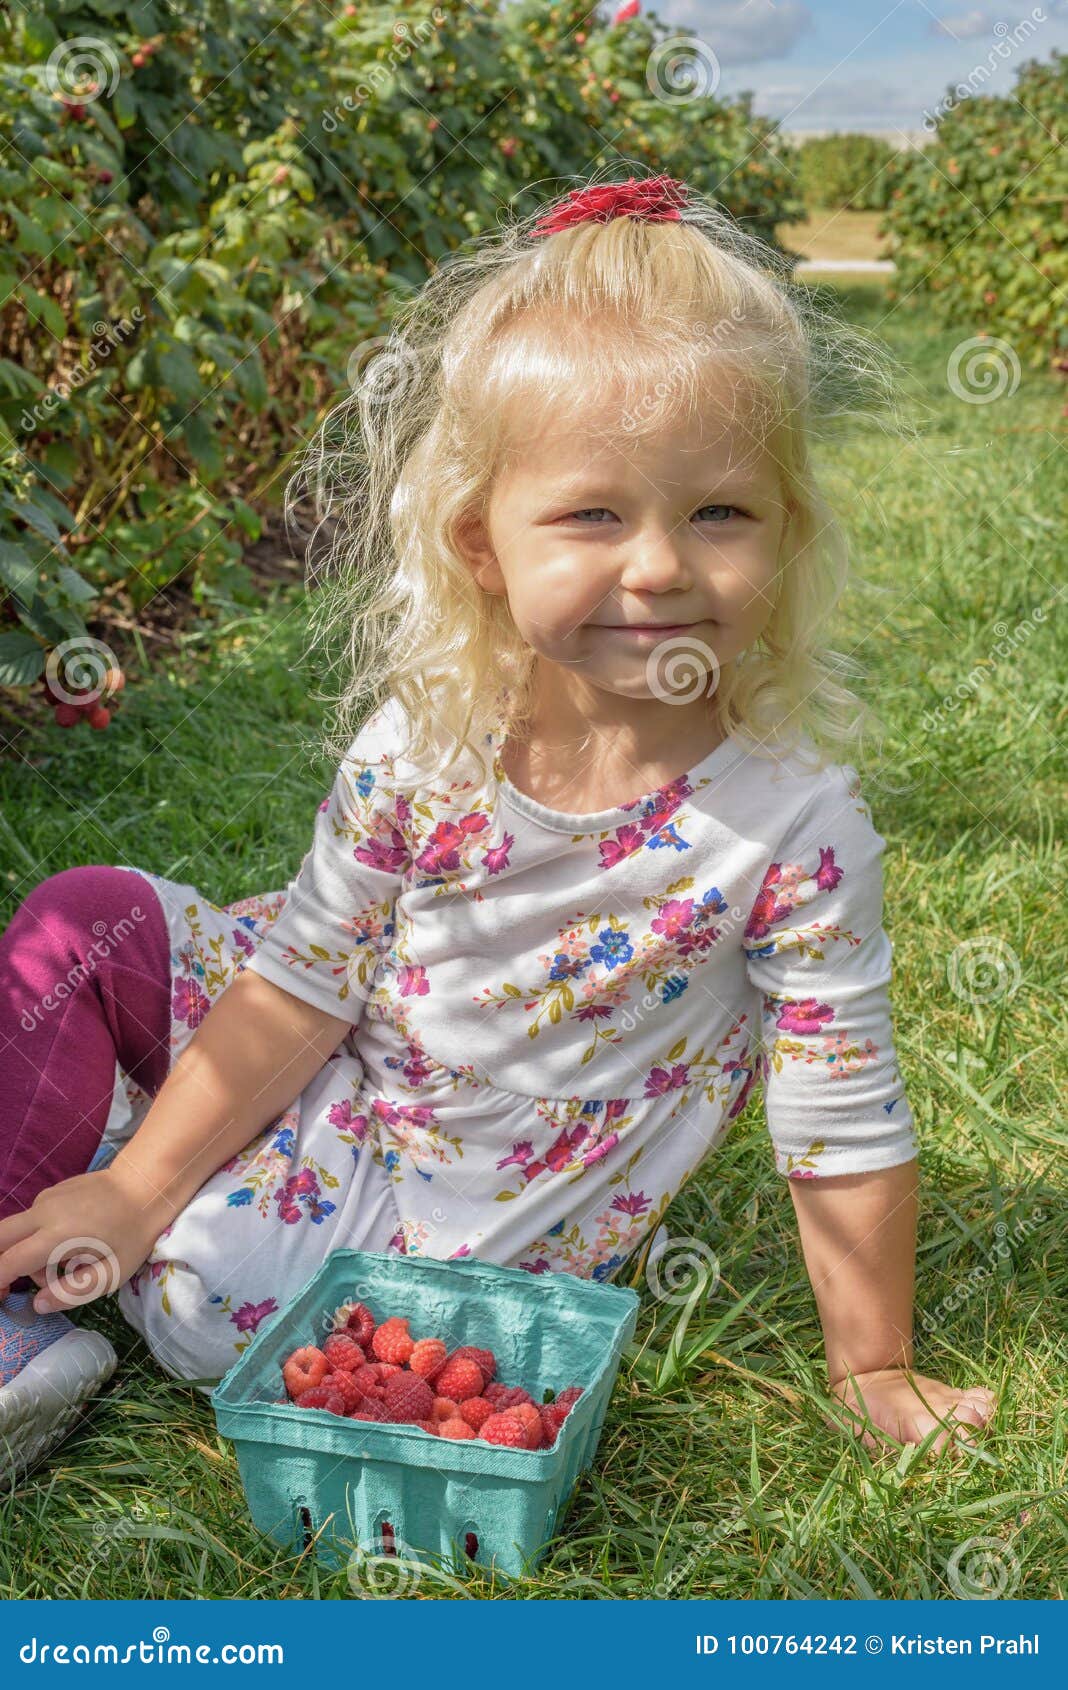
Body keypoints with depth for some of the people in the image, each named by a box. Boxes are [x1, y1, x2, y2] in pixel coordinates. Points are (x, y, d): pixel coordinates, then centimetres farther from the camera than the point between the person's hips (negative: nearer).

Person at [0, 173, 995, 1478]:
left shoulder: (793, 825, -26)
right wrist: (139, 1190, -7)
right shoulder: (423, 738, -16)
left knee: (195, 1281, -19)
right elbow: (303, 979, -6)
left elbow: (845, 1127, -16)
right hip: (340, 1079, 4)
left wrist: (874, 1372, -7)